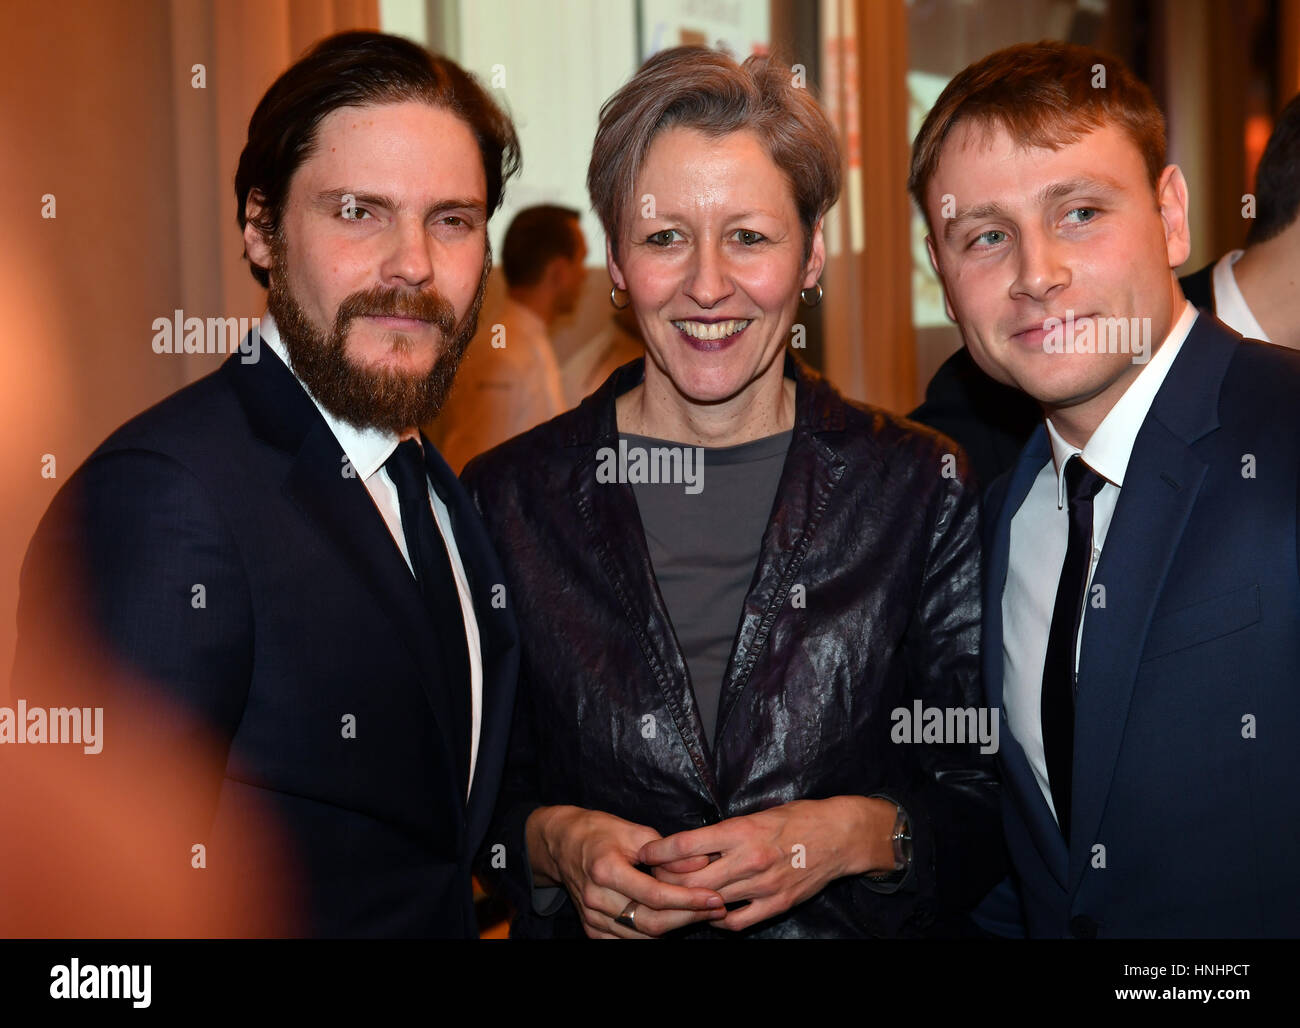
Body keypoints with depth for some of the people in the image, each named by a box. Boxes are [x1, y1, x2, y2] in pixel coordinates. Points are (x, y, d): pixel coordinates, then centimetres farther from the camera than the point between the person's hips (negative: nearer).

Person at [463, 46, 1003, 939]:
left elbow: (990, 793, 1)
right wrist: (552, 840, -11)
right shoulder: (506, 500, -2)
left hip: (853, 925, 0)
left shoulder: (922, 491, -2)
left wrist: (855, 835, -14)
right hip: (598, 928, 0)